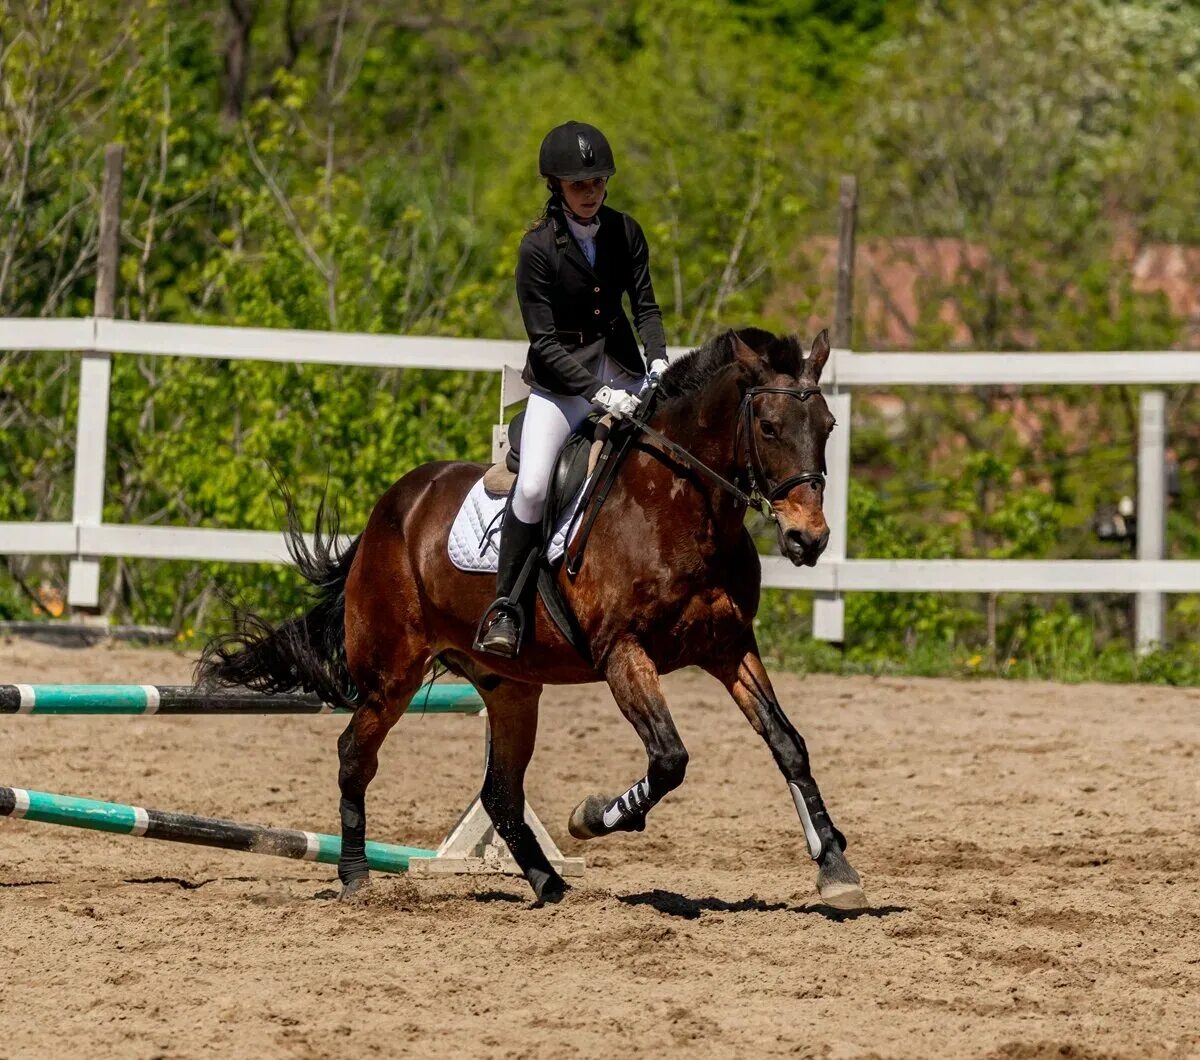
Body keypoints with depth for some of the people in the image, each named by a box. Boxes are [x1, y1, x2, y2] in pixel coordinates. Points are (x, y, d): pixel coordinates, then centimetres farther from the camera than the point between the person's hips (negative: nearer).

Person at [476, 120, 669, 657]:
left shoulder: (624, 232, 0)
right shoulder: (538, 247, -14)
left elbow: (645, 306, 6)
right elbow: (544, 342, -15)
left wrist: (658, 360, -13)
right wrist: (597, 392, -25)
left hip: (623, 372, 5)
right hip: (560, 381, -5)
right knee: (531, 486, -23)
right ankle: (506, 606, -11)